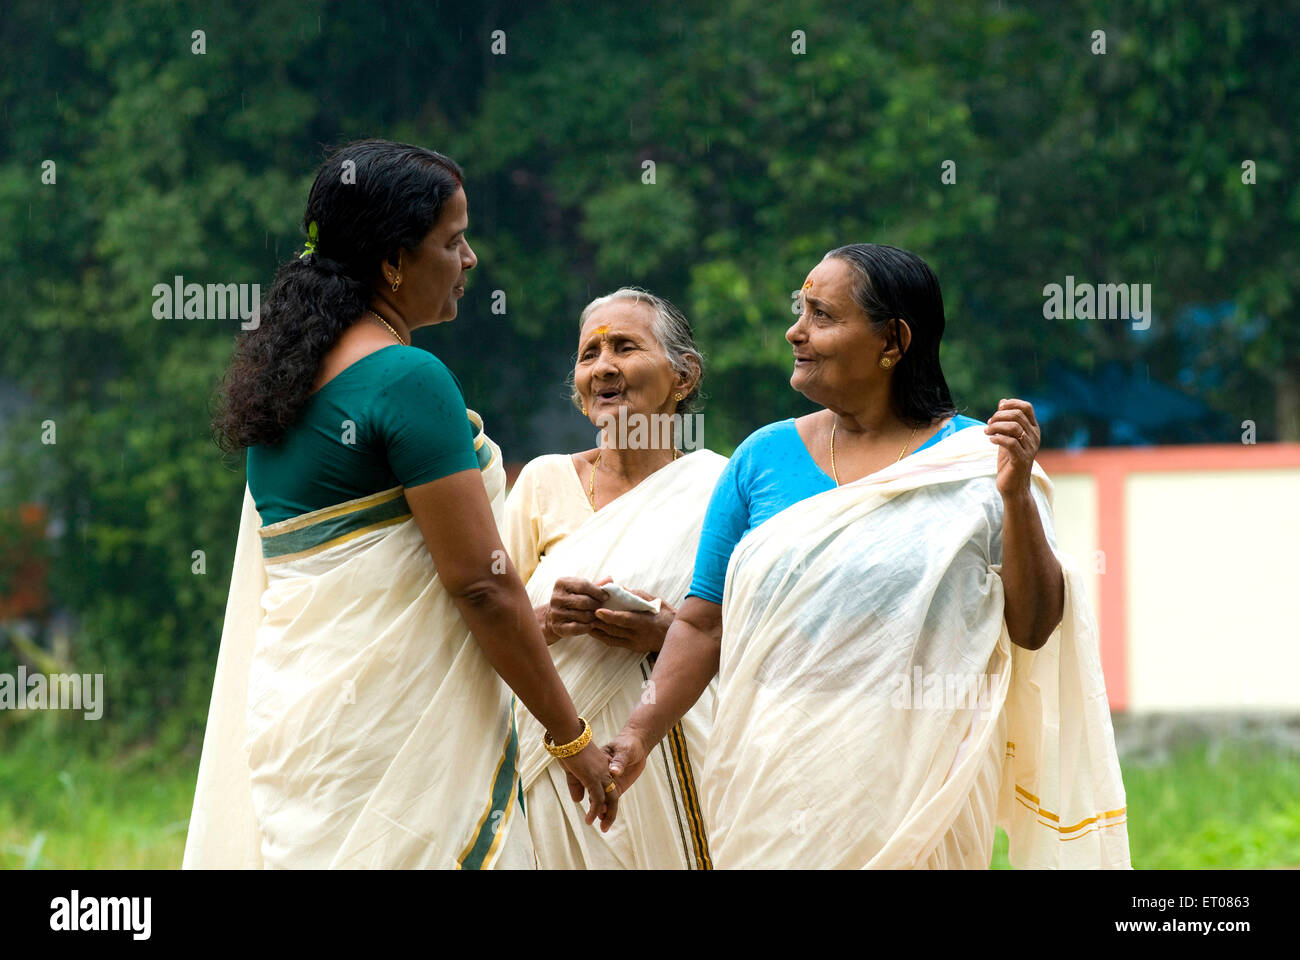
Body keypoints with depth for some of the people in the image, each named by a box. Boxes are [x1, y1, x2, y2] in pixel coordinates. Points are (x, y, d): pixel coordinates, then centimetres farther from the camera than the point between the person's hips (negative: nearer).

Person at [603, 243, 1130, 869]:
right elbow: (704, 624, 6)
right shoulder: (763, 459, 6)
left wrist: (1015, 498, -16)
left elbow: (1033, 629, -4)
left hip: (915, 775, -2)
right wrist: (641, 732, -8)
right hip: (776, 775, 2)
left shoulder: (972, 461, -1)